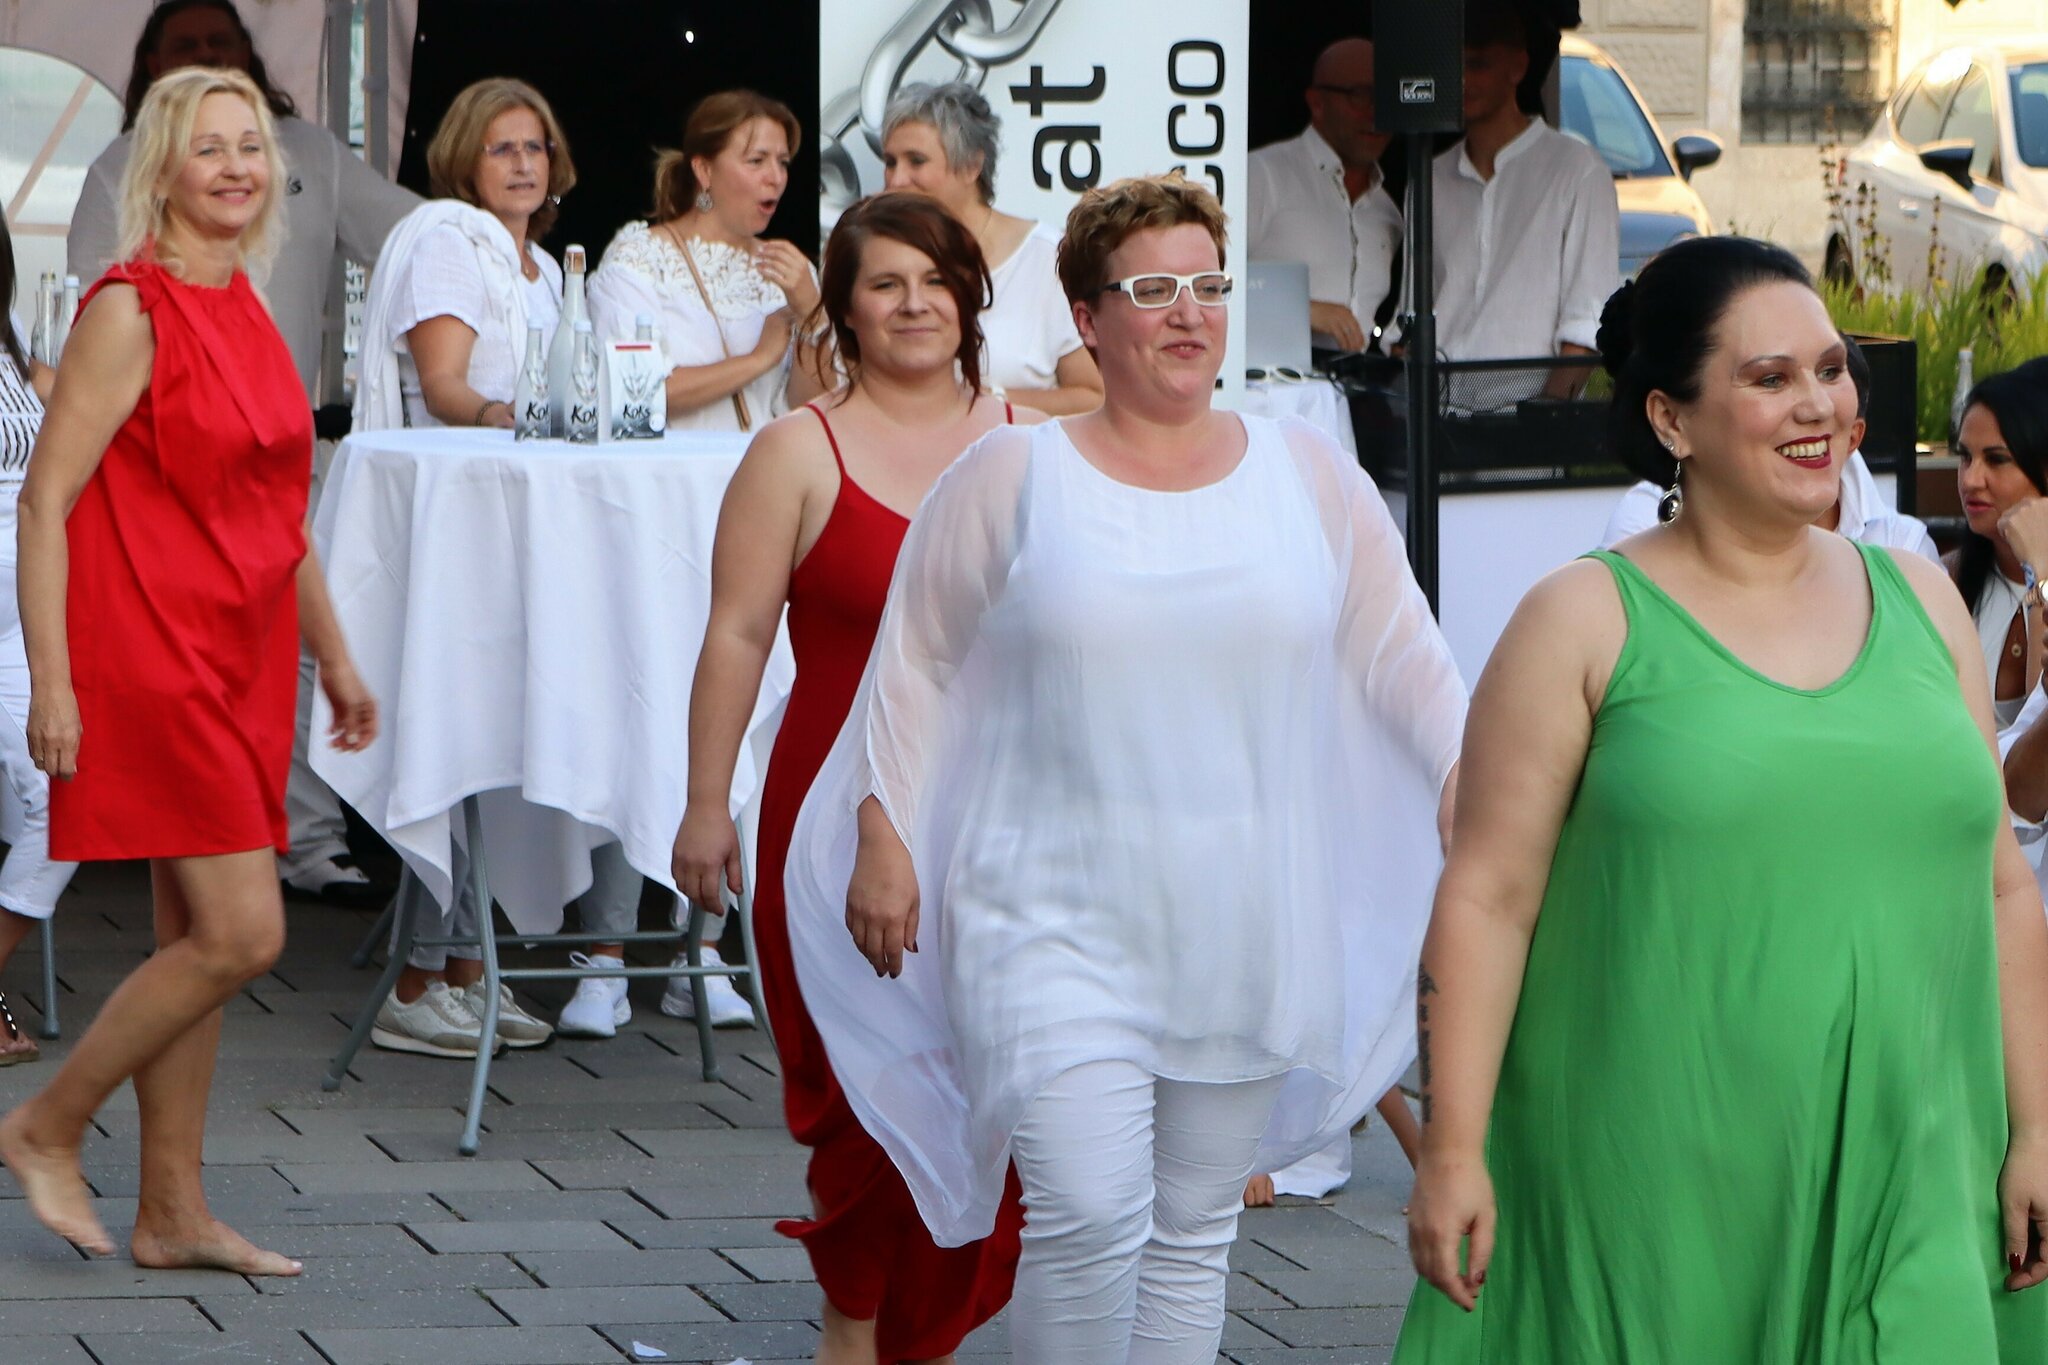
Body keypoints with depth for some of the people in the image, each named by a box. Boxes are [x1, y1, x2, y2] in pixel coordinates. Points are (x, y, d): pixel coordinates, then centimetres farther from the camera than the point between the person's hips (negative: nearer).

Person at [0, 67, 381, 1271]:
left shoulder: (247, 312, 12)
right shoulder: (131, 313, -12)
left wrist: (334, 657, 22)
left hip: (243, 659, 8)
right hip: (155, 657, -8)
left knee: (196, 941, 10)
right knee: (241, 935, -11)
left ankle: (174, 1214, 15)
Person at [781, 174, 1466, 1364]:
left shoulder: (1310, 477, 7)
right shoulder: (1010, 481, 1)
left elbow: (1402, 654, 9)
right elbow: (916, 665, 5)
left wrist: (1468, 781, -4)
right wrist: (884, 839, 0)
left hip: (1244, 934, 3)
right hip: (1057, 927, -3)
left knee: (1196, 1231, 10)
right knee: (1089, 1219, -16)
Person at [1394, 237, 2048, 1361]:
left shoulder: (1922, 603, 11)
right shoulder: (1586, 623, -1)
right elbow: (1488, 898, -4)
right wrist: (1452, 1152, -9)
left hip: (1902, 1183, 3)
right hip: (1651, 1186, -3)